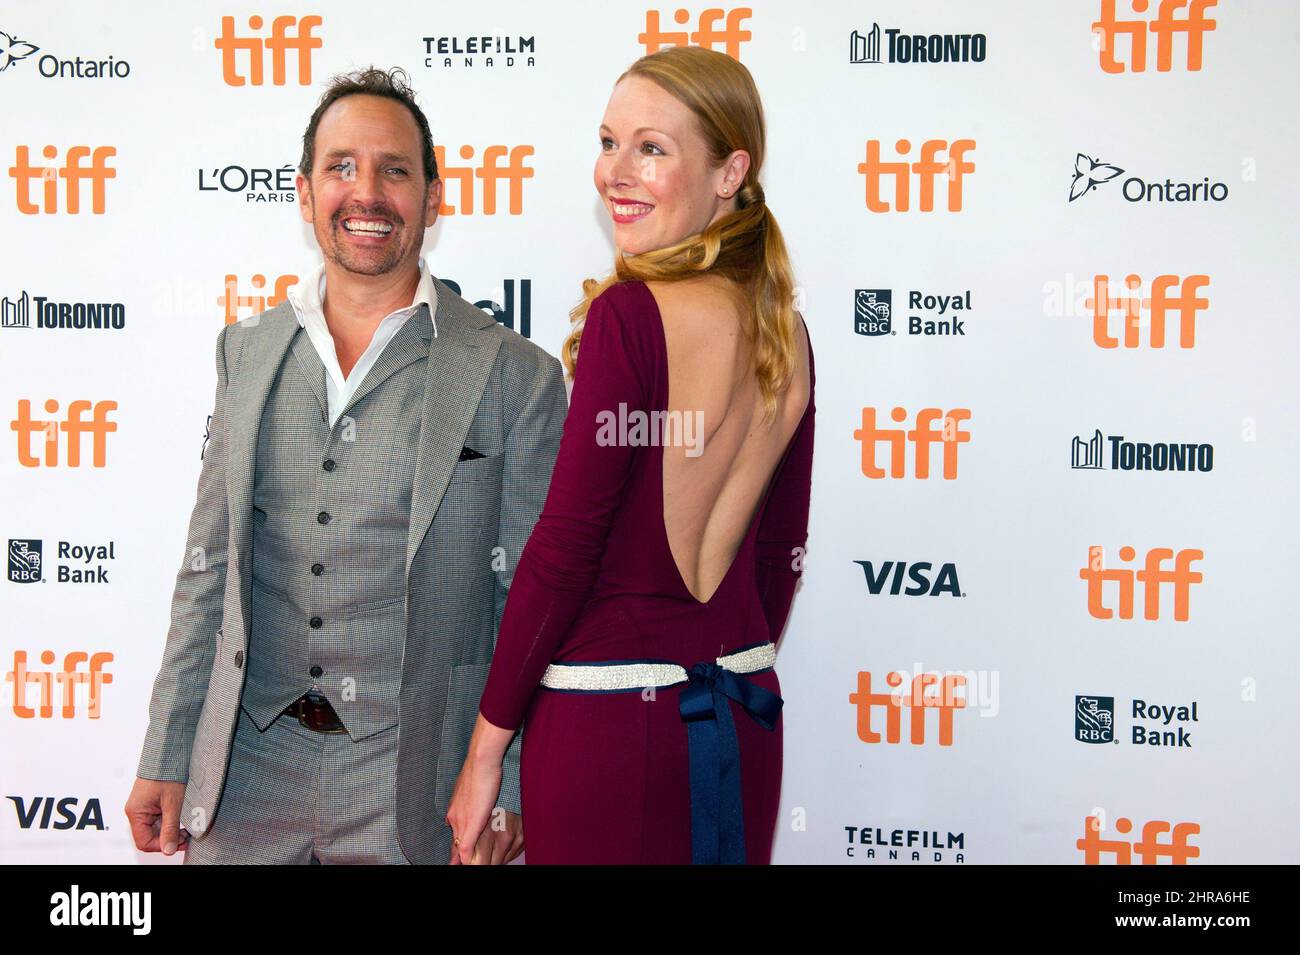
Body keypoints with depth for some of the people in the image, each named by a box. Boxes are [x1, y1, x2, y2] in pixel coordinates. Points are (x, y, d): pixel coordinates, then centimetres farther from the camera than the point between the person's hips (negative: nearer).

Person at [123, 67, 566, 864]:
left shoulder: (515, 374, -6)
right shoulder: (246, 350, 7)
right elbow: (210, 566, 10)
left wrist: (509, 790, -6)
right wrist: (165, 757, 8)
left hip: (413, 779, -3)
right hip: (250, 767, 3)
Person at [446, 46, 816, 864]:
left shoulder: (630, 315, -16)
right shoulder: (783, 331, 4)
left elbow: (567, 545, -17)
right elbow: (781, 552, 10)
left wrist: (488, 742, -10)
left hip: (608, 719, -6)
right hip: (745, 718, 6)